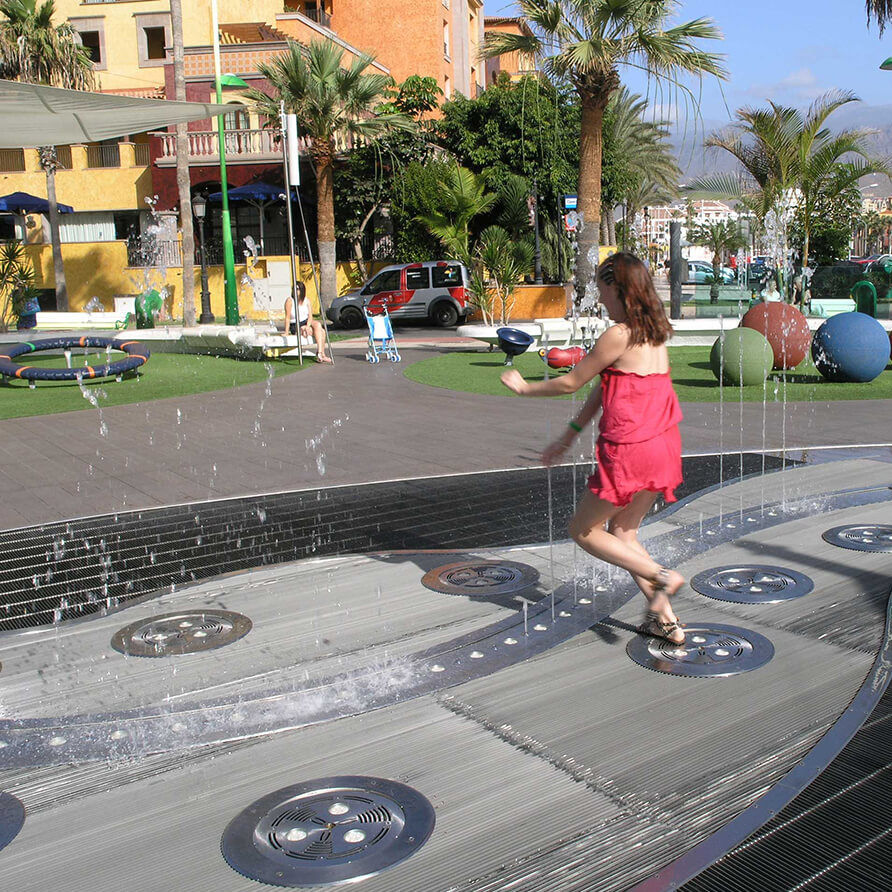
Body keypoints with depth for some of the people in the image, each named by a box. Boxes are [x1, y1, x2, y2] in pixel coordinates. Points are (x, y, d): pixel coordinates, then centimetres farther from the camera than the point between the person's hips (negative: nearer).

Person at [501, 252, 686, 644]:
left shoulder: (619, 335, -16)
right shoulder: (655, 332, 11)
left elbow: (571, 382, -6)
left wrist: (525, 388, 12)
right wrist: (570, 435, 20)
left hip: (630, 450, -9)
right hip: (663, 446, 9)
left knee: (584, 530, 10)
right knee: (621, 532, 21)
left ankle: (661, 576, -1)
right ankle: (665, 619, 20)